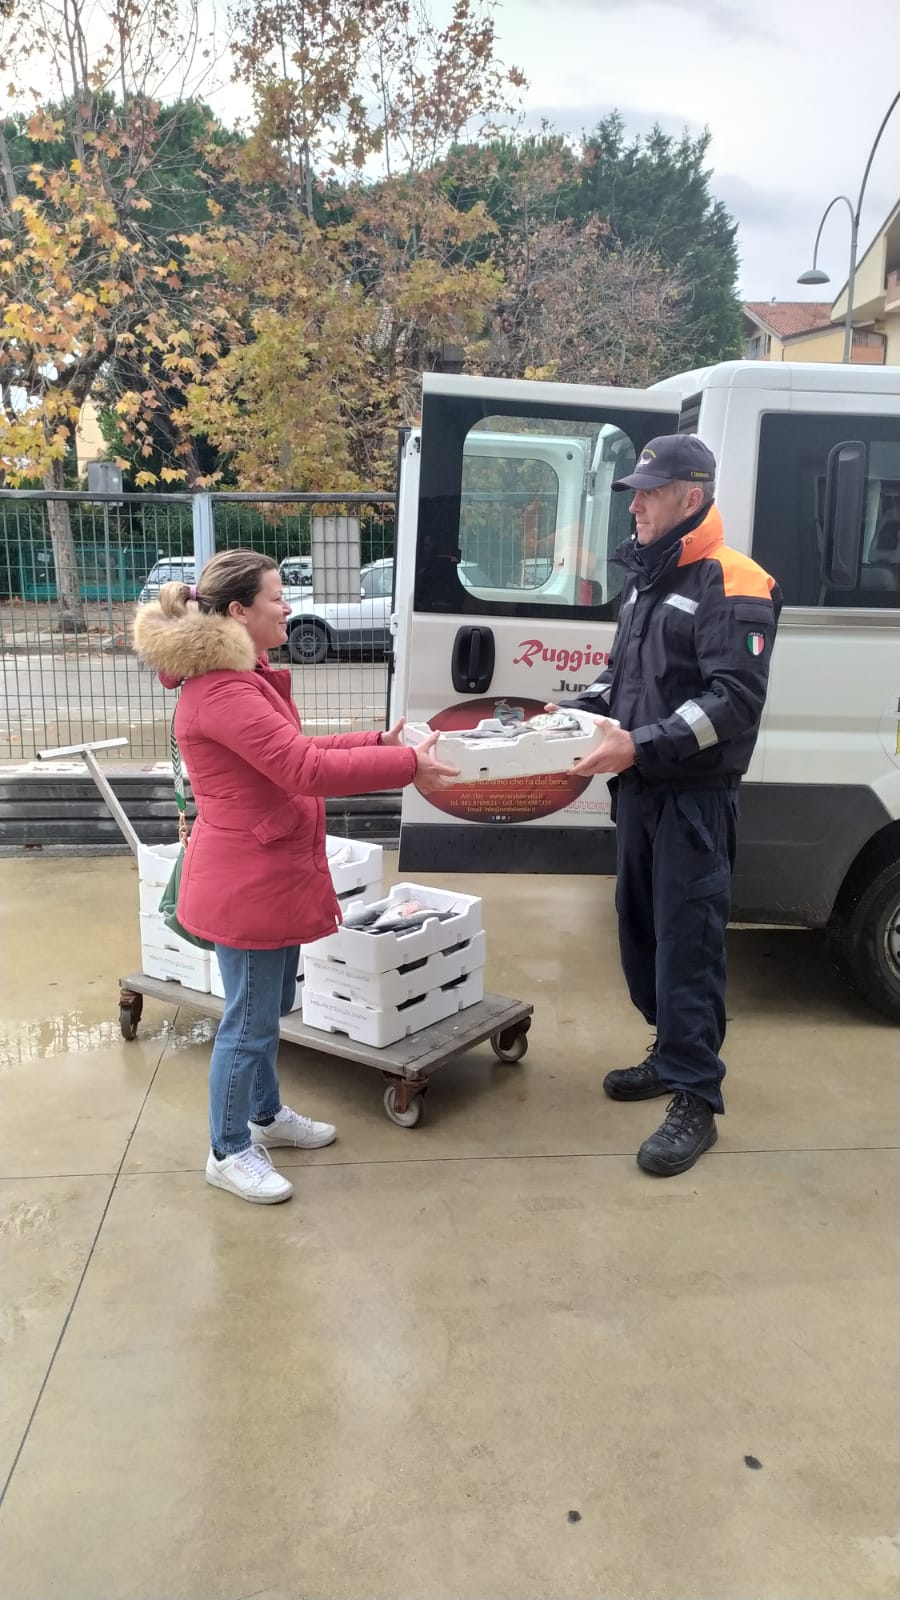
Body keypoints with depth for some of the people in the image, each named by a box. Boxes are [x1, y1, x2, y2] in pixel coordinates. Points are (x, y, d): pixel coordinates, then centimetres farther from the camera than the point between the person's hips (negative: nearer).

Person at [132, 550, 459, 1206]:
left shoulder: (247, 678, 12)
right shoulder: (221, 692, -24)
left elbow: (297, 751, 18)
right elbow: (306, 769, -28)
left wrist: (380, 741, 11)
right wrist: (406, 765, -22)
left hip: (273, 874, 10)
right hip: (246, 881, -10)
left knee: (270, 1008, 23)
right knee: (250, 1020, 4)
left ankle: (266, 1115, 41)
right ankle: (229, 1152, 22)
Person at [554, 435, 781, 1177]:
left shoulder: (733, 585, -12)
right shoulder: (647, 577, 16)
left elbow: (736, 699, -21)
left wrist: (642, 745, -28)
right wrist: (574, 713, 7)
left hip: (695, 798, -8)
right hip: (639, 789, 9)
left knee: (688, 943, -5)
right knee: (641, 931, 15)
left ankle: (696, 1101, 4)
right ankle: (673, 1055, 32)